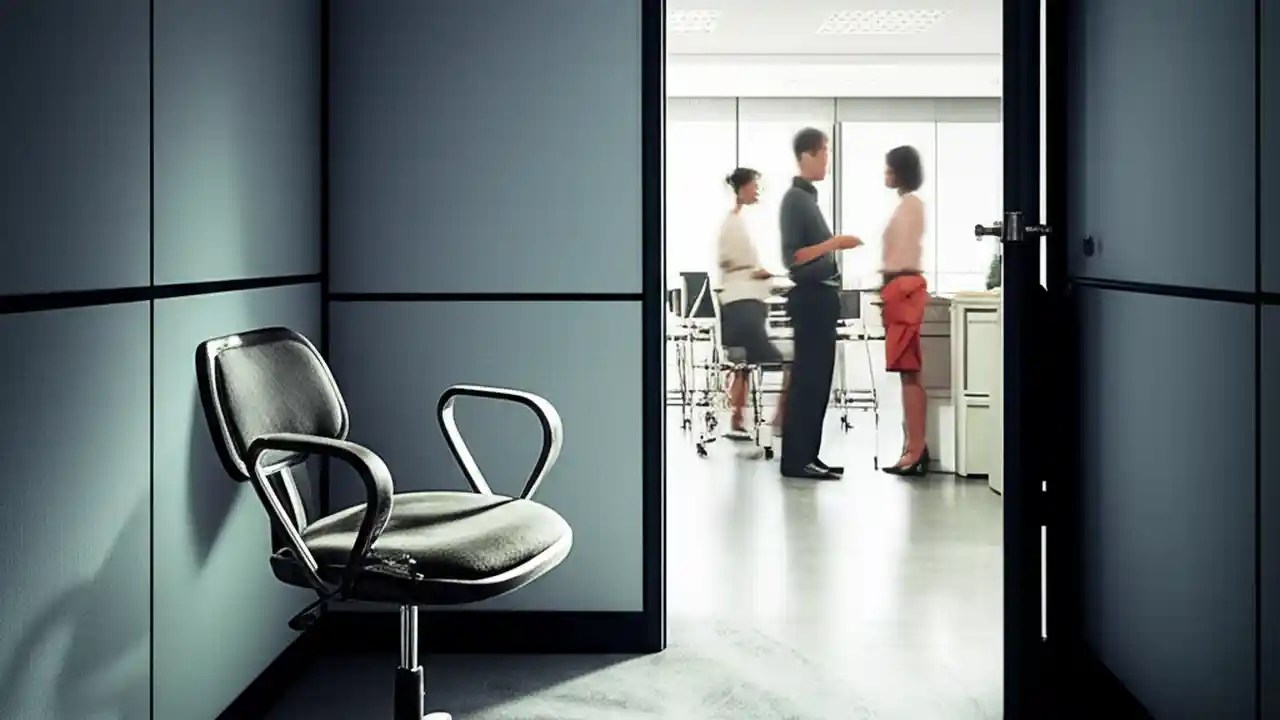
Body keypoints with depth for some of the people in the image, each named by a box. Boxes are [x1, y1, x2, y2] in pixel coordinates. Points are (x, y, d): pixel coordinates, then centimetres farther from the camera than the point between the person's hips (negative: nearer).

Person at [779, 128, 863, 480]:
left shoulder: (809, 197, 16)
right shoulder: (794, 199, -12)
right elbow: (793, 256, -18)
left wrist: (838, 245, 13)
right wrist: (834, 243, -20)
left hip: (821, 296, 10)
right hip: (809, 297, -10)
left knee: (818, 378, 11)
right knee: (807, 379, -7)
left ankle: (807, 456, 16)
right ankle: (795, 459, -4)